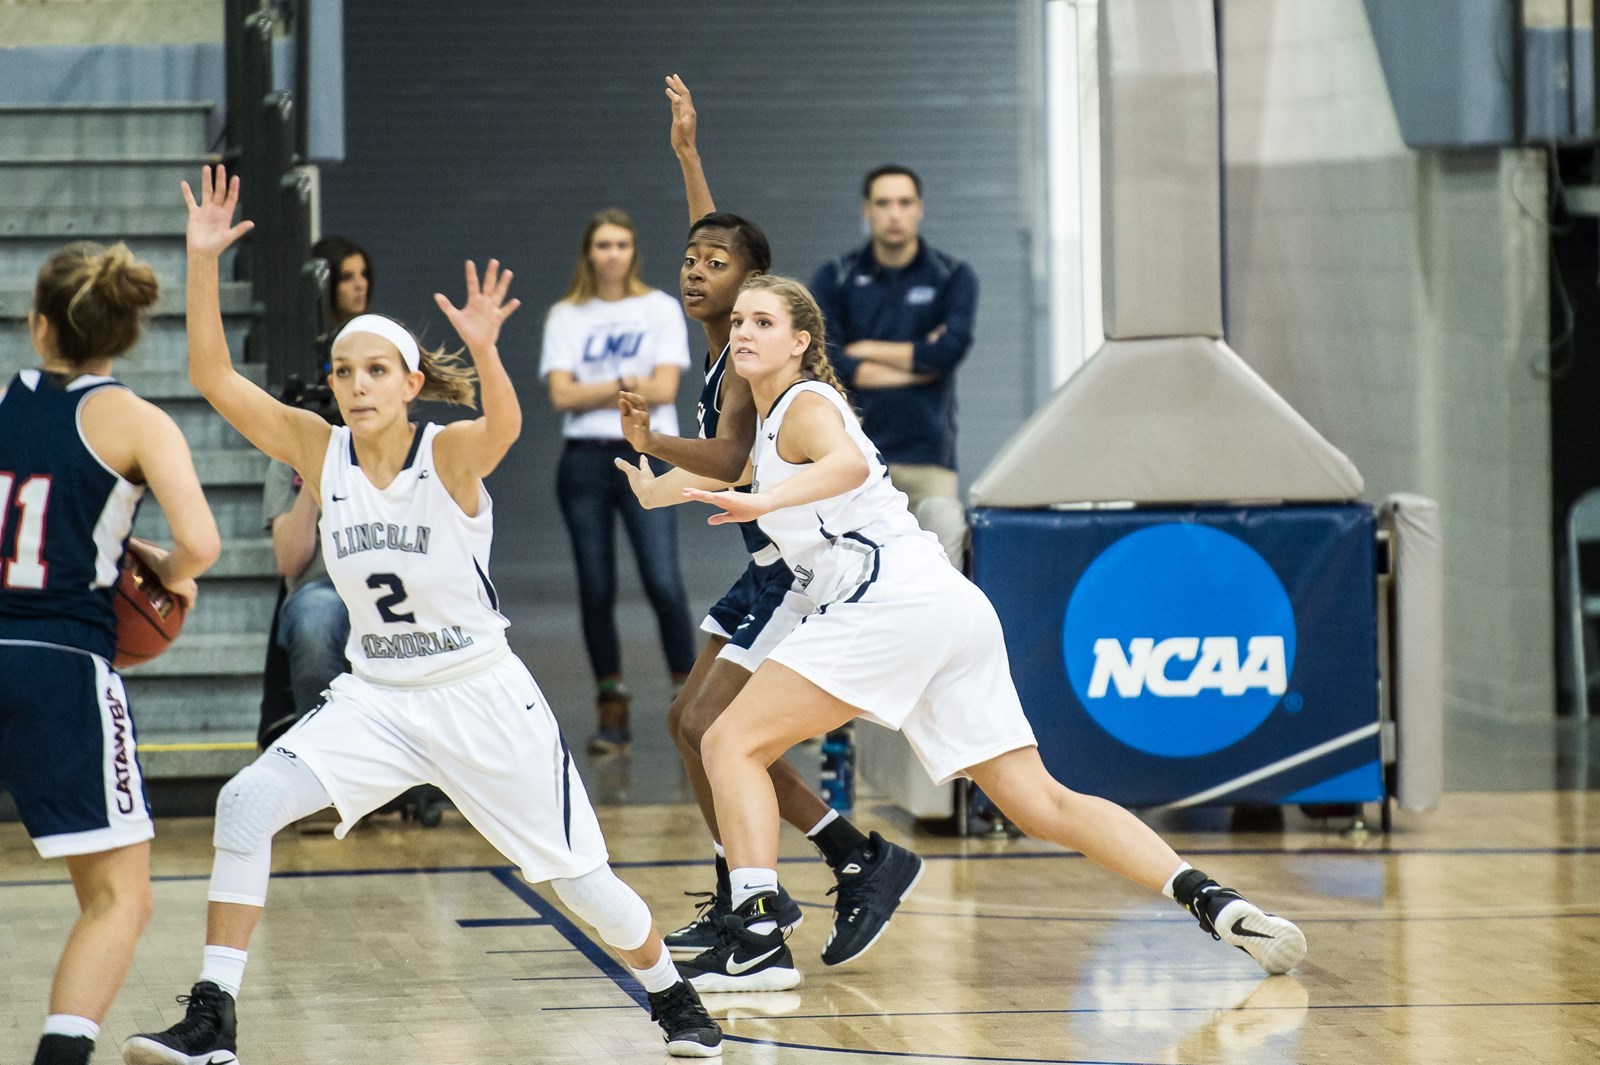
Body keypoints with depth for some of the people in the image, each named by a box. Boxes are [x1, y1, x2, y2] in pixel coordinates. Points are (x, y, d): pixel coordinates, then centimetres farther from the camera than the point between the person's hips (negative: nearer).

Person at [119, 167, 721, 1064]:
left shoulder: (451, 454, -15)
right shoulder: (319, 451, -5)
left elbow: (504, 425, -39)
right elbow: (214, 376, -12)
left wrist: (484, 350, -59)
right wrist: (203, 261, -23)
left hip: (482, 696, -3)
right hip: (377, 697, 3)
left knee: (581, 880, 2)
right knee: (247, 804, -19)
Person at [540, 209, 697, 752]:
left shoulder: (660, 309, 6)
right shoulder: (566, 318, 9)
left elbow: (663, 388, -5)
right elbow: (561, 395, -1)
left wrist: (594, 392, -6)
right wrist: (624, 385, -7)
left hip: (646, 457, -2)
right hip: (585, 458, 2)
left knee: (663, 581, -13)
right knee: (596, 589, 2)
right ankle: (611, 712, 9)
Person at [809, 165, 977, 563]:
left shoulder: (952, 277, 7)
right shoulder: (834, 279, 8)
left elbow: (951, 349, -9)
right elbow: (823, 361, -6)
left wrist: (866, 350, -2)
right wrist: (918, 362, -5)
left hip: (927, 453, 0)